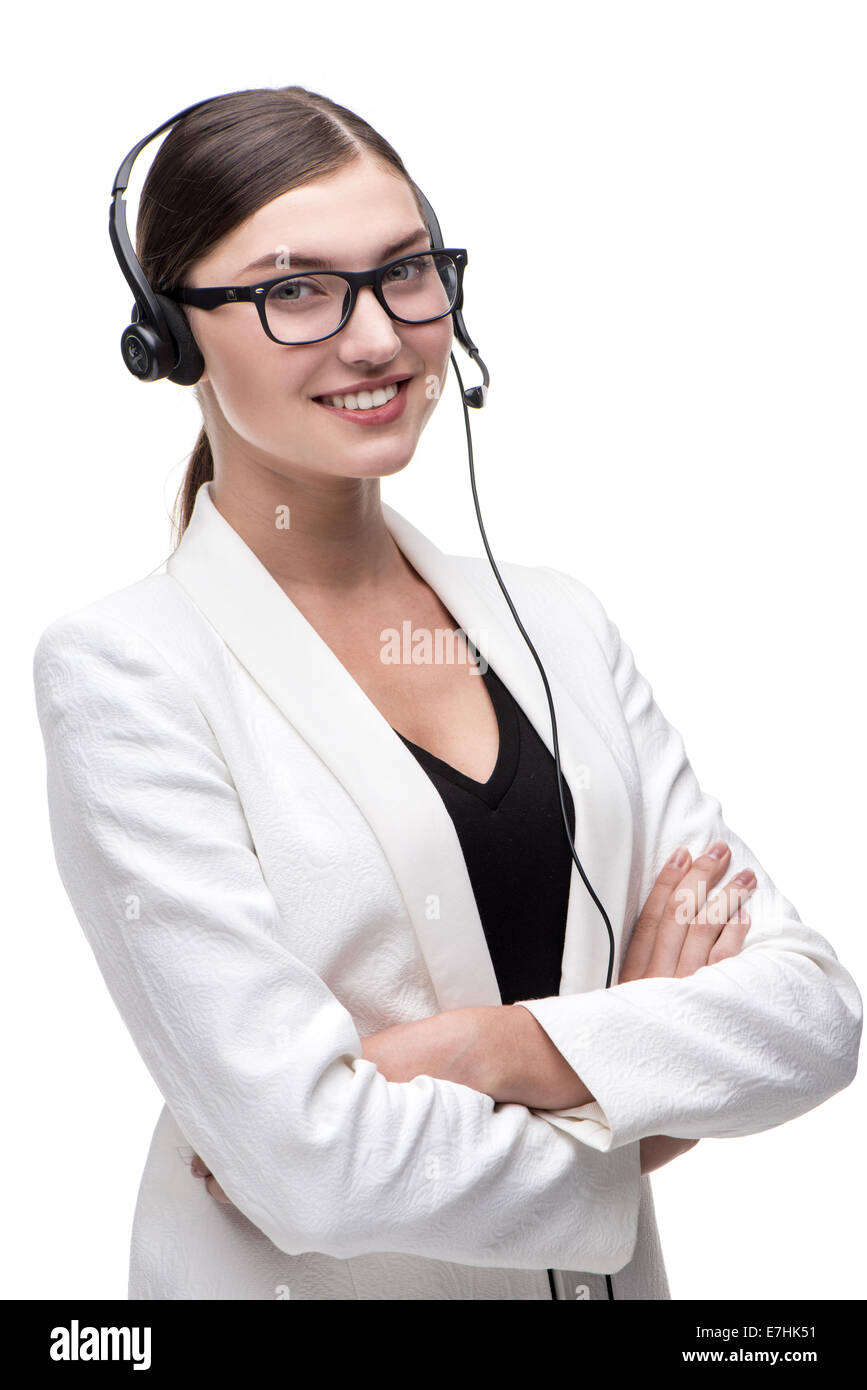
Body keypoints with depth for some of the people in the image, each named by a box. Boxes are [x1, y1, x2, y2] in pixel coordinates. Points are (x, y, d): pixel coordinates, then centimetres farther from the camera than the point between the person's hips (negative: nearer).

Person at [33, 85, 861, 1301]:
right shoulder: (123, 669, -17)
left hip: (607, 1265, 4)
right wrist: (624, 1132, -11)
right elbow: (313, 1162, -25)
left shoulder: (558, 623, -1)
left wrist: (494, 1046, -21)